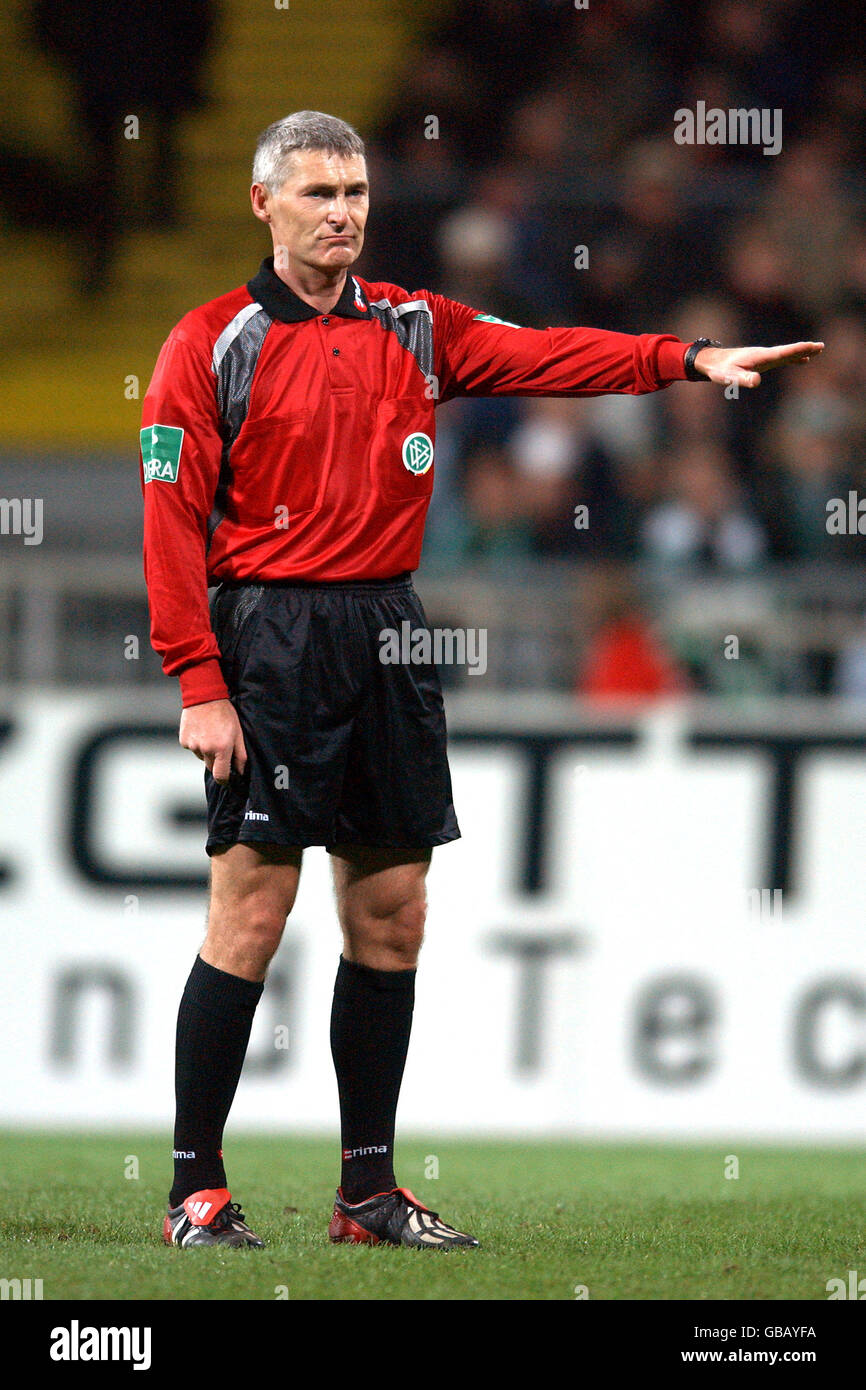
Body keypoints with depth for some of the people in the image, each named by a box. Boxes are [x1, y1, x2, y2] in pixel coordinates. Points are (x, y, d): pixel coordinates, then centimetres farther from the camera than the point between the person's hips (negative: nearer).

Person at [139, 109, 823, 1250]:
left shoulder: (415, 330, 12)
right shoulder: (214, 344, -3)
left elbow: (546, 355, 7)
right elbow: (173, 523, -7)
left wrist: (689, 358, -7)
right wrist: (200, 687, -12)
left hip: (390, 636, 6)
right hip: (271, 634, -6)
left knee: (391, 917, 6)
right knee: (250, 917, -8)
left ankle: (369, 1188, 13)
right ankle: (196, 1189, -2)